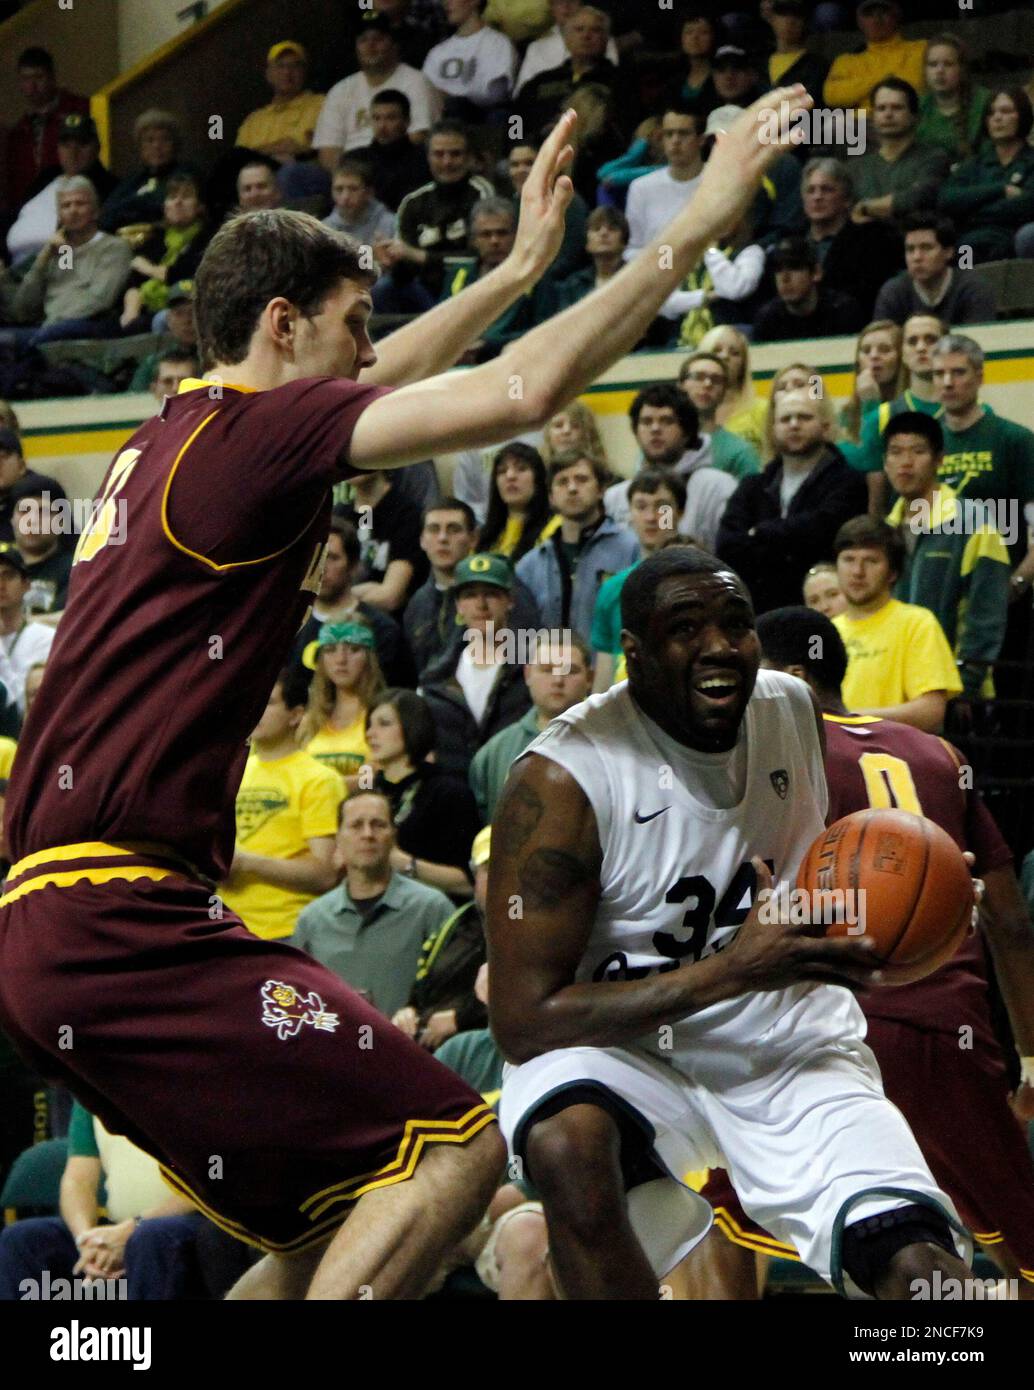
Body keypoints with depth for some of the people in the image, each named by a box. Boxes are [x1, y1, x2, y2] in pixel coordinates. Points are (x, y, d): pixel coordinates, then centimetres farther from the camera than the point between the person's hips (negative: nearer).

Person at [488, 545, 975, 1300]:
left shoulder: (794, 709, -2)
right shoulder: (561, 778, -18)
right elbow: (523, 1020, -21)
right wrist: (734, 970, -26)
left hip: (794, 1050, 3)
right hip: (627, 1047, -3)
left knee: (920, 1268, -21)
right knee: (566, 1142, -37)